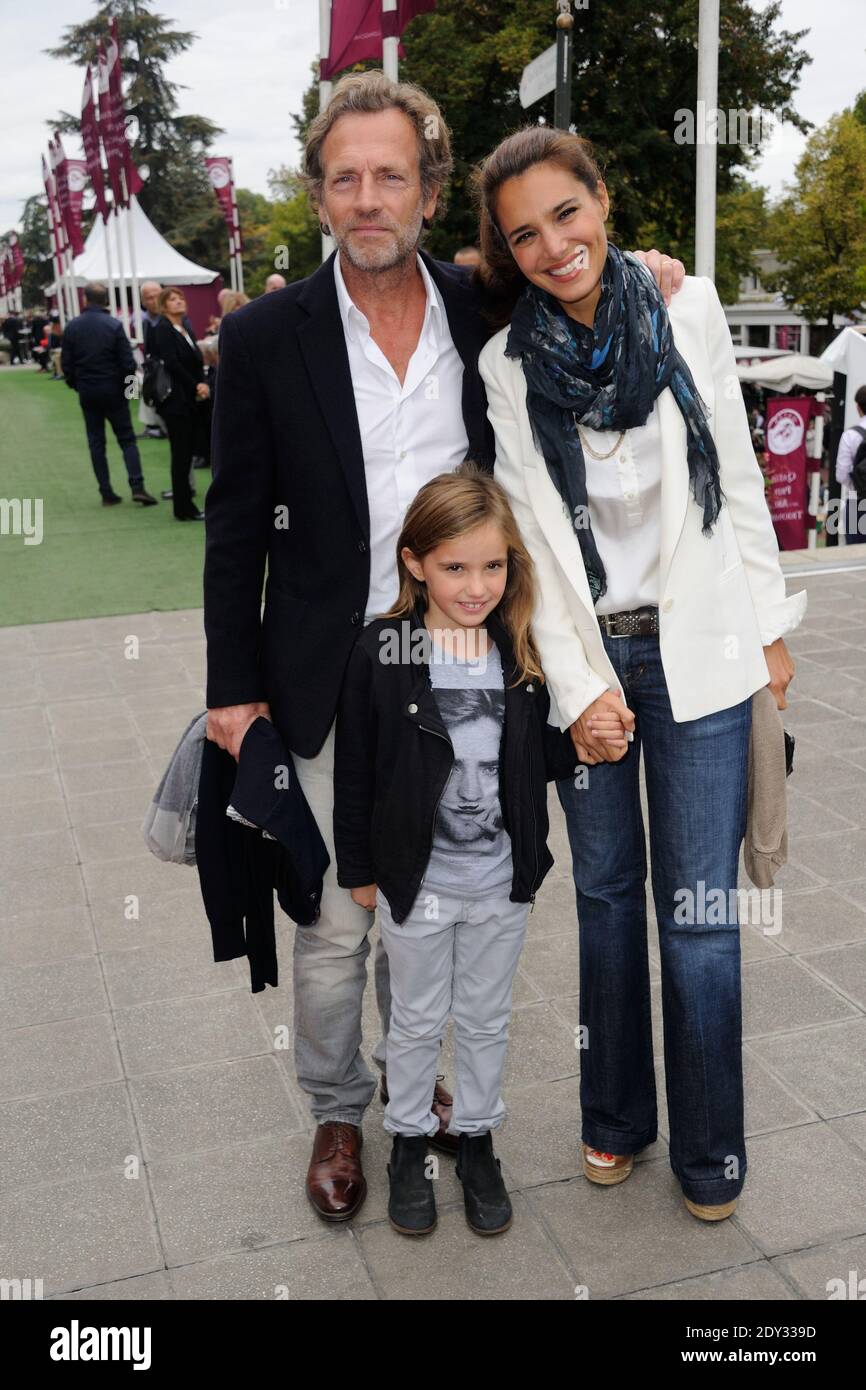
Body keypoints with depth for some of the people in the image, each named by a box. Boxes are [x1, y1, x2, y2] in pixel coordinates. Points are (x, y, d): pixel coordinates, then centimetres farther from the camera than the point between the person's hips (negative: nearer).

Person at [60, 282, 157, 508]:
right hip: (113, 391, -2)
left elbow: (66, 362, -1)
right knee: (127, 440, 5)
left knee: (96, 442, 9)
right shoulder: (114, 326, -9)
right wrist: (127, 386, 4)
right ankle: (137, 487, -9)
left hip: (87, 393, 2)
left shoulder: (72, 327, -2)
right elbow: (127, 362, -11)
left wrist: (75, 384, 15)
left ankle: (106, 493, 7)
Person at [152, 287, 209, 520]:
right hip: (175, 400, -8)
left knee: (186, 453, 8)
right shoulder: (163, 330, -7)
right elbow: (172, 364, -15)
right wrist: (195, 386, -12)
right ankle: (183, 508, -1)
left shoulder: (186, 330, 17)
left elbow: (197, 362, 14)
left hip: (191, 399, 8)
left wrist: (203, 384, -3)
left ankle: (185, 505, 13)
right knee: (181, 454, -5)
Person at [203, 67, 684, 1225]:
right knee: (333, 927, 9)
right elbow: (236, 526, -3)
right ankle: (337, 1113, 34)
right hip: (329, 685, -2)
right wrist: (234, 686, -3)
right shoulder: (266, 337, -8)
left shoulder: (482, 312, 0)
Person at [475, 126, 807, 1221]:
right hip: (585, 658, 1)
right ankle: (615, 1117, 33)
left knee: (698, 912, 1)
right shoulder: (505, 367, -2)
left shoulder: (688, 311, -1)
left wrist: (769, 624, 5)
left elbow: (738, 479, 4)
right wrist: (580, 685, -8)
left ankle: (710, 1150, 22)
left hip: (698, 648, 0)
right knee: (606, 892, 13)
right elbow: (530, 537, -3)